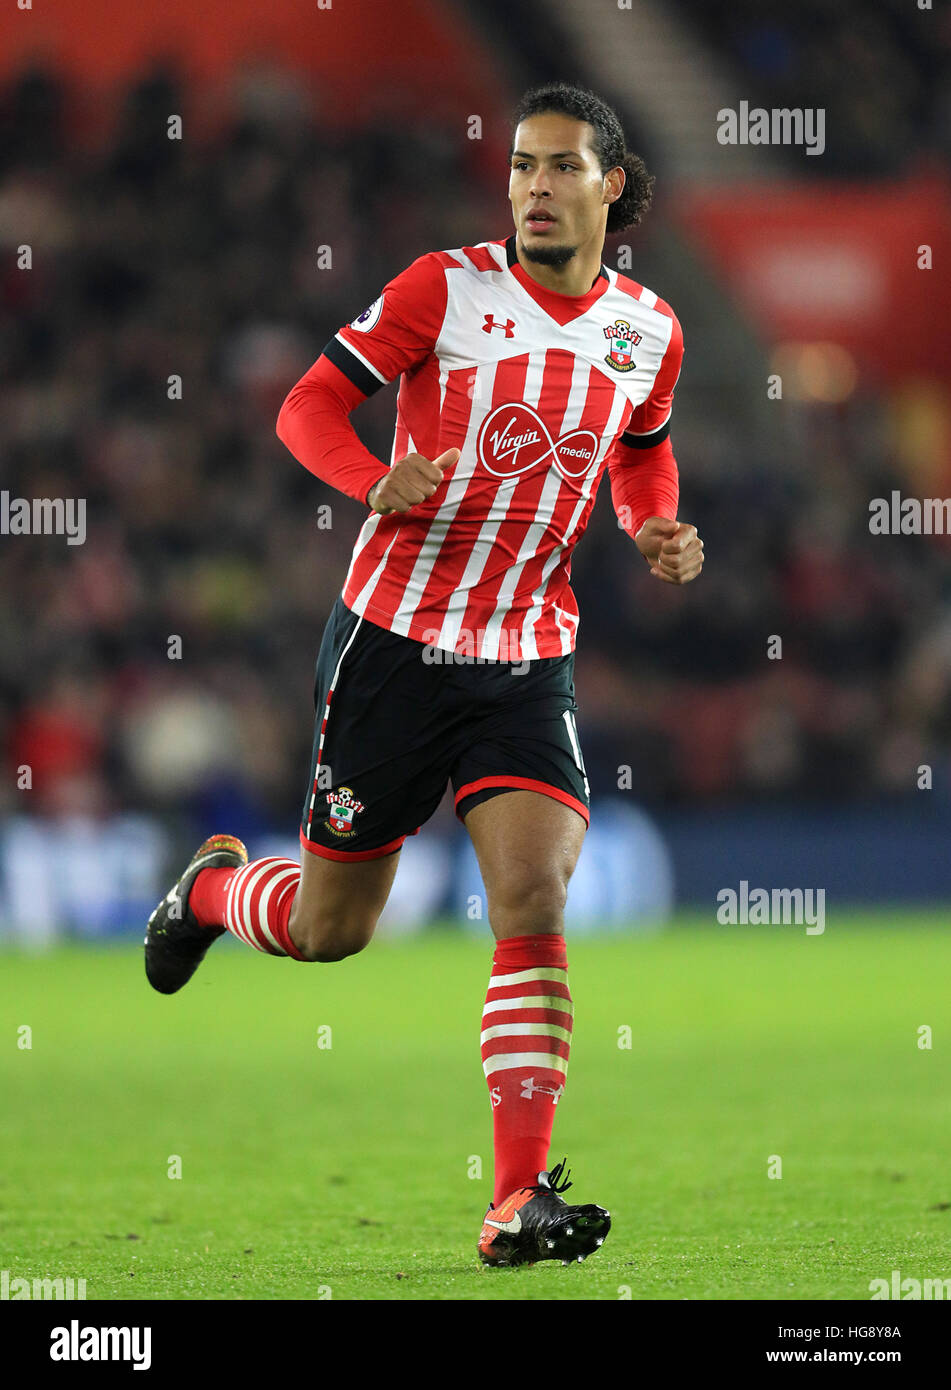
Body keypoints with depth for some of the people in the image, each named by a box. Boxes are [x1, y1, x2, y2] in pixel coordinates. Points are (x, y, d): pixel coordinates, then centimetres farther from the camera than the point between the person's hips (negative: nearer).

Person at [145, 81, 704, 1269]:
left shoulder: (648, 333, 3)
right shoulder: (446, 289, -9)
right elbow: (310, 405, -5)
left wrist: (656, 533, 2)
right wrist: (379, 482, -25)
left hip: (530, 660, 2)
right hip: (394, 638, -2)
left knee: (534, 903, -17)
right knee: (329, 930, 8)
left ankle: (519, 1204, -18)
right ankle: (213, 887, 46)